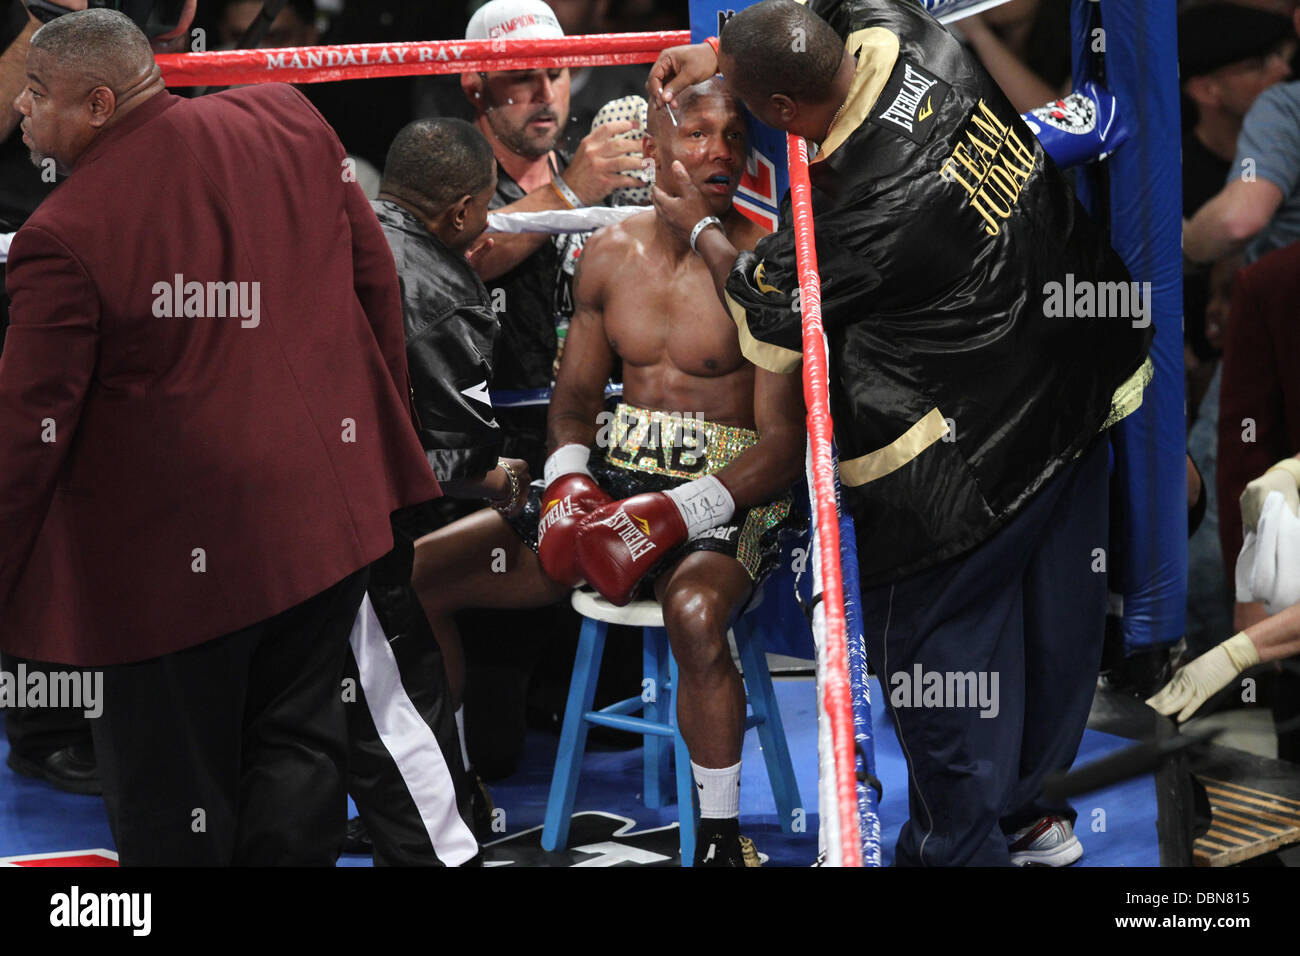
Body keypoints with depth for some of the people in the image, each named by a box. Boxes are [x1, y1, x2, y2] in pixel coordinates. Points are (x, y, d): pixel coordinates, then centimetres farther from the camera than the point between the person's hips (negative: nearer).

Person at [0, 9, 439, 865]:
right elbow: (376, 276, 9)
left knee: (170, 804, 7)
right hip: (330, 504, 6)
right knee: (296, 744, 15)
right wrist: (389, 421, 23)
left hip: (176, 551, -5)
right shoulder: (288, 120, 0)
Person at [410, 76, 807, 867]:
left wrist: (671, 515, -24)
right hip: (611, 481, 6)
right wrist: (568, 480, -5)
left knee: (696, 612, -42)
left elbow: (783, 447, -13)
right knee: (411, 574, -7)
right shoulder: (611, 254, 7)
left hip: (728, 499, -6)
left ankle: (722, 843, -22)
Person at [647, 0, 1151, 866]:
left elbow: (766, 325, -6)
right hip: (1078, 378, 9)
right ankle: (1030, 814, 36)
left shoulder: (850, 215, -27)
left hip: (969, 454, -9)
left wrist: (699, 227, 10)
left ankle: (963, 846, 16)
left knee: (937, 641, 7)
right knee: (1052, 618, 19)